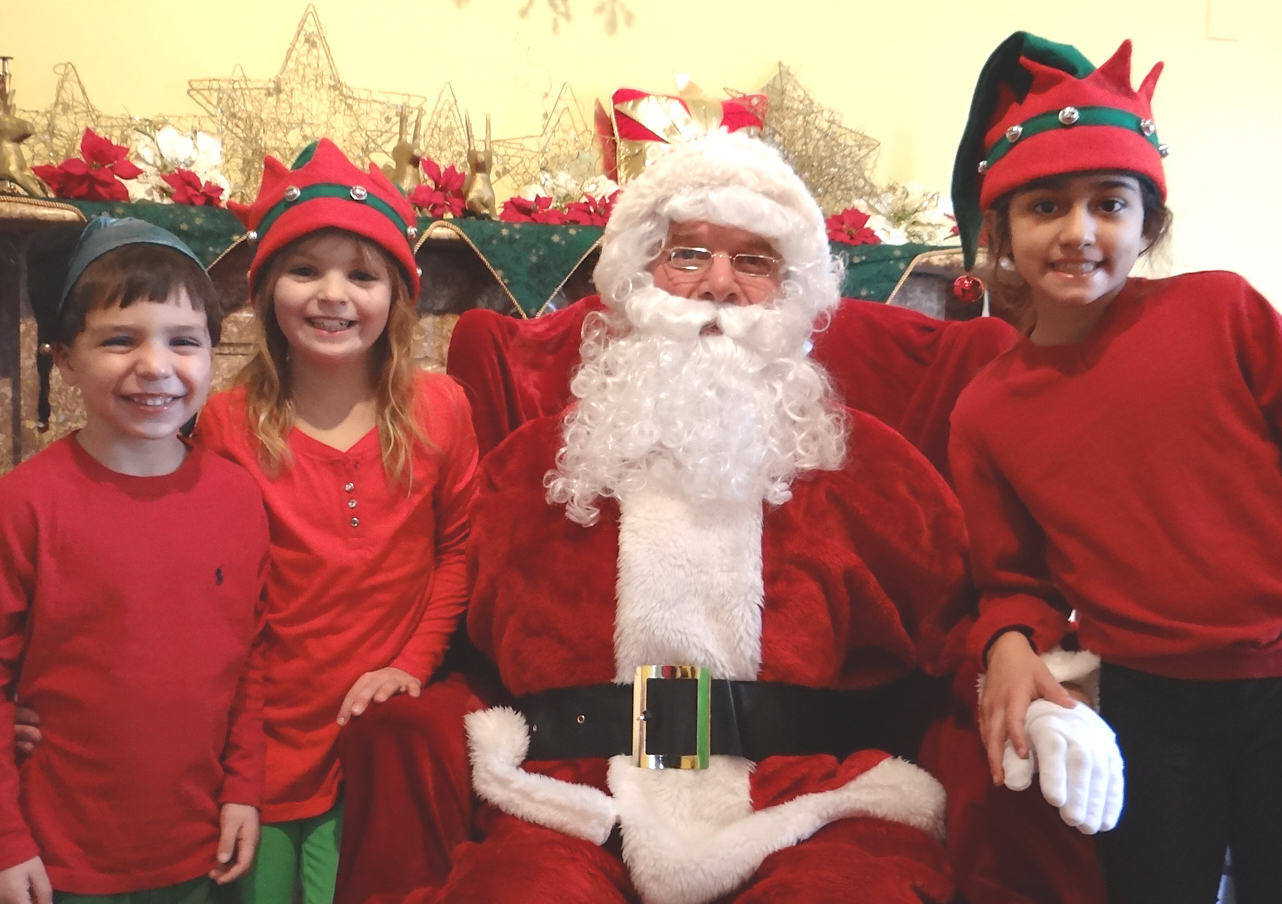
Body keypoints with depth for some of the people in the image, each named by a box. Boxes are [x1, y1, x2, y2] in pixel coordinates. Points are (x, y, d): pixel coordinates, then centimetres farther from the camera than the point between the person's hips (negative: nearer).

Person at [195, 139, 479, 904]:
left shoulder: (438, 410, -5)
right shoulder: (227, 423, -7)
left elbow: (457, 549, 4)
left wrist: (412, 665, -5)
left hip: (383, 743, 0)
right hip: (262, 744, 1)